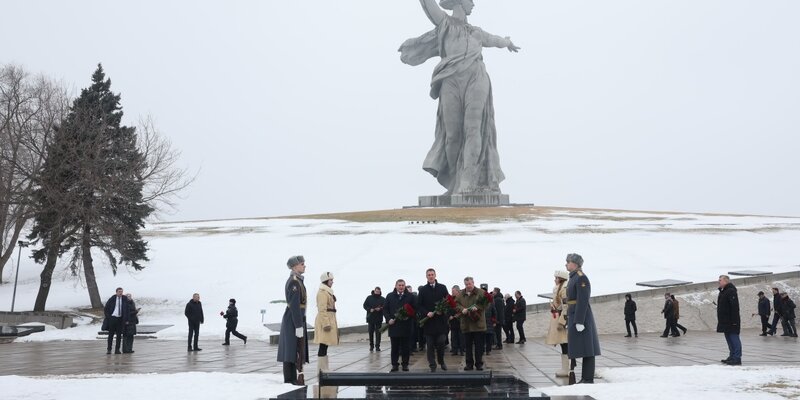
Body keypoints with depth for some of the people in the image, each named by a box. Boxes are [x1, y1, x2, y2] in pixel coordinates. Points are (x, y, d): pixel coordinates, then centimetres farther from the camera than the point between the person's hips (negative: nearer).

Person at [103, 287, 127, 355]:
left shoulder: (124, 299, 3)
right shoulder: (112, 299, -2)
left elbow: (126, 310, 8)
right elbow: (105, 308, 5)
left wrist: (126, 319, 2)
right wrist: (108, 317, -2)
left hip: (120, 319, 2)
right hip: (112, 318, -2)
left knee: (119, 335, 1)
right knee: (111, 334, 2)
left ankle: (117, 350, 6)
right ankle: (109, 349, 7)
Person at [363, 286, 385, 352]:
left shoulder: (382, 299, 2)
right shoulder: (369, 298, 3)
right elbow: (365, 305, 4)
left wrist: (380, 309, -20)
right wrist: (370, 309, -12)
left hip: (379, 319, -1)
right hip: (370, 318, 1)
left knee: (378, 332, -3)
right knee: (371, 332, 7)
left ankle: (377, 346, 0)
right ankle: (371, 346, 18)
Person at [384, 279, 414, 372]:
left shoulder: (410, 296, 3)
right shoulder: (390, 296, 7)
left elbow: (414, 309, 2)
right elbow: (385, 309, 7)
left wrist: (409, 316, -14)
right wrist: (388, 319, -6)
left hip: (406, 326, -1)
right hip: (394, 326, 1)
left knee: (406, 347, 4)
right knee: (394, 346, 6)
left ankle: (405, 364, 14)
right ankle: (394, 364, 12)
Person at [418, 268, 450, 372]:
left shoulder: (442, 288, 7)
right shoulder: (423, 290, 7)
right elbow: (419, 305, 4)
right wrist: (426, 313, -11)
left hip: (441, 320, 0)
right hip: (428, 320, 0)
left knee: (441, 342, -2)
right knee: (430, 345, 2)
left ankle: (441, 361, 21)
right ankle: (432, 365, 8)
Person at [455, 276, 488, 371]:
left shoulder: (481, 292, 0)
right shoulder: (461, 294, 10)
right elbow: (456, 304, 7)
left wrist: (477, 307, -23)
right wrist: (462, 309, -12)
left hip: (478, 324, -3)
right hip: (466, 324, 3)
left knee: (479, 345, 1)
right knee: (468, 345, 7)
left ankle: (479, 364, 11)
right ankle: (469, 364, 15)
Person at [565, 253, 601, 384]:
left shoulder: (581, 278, -13)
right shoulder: (574, 278, 18)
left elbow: (583, 301, -19)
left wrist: (579, 322, -22)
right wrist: (570, 322, 22)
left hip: (581, 317, -10)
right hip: (575, 317, 10)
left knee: (586, 349, -7)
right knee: (583, 349, 9)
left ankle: (589, 379, -4)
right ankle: (585, 378, 12)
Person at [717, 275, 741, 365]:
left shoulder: (731, 291, -14)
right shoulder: (723, 292, 18)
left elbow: (735, 307, -21)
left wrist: (734, 320, -25)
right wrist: (720, 320, 23)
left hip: (731, 321, -10)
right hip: (725, 322, 10)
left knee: (734, 339, -8)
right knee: (729, 339, 13)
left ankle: (737, 358, -7)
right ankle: (732, 357, 19)